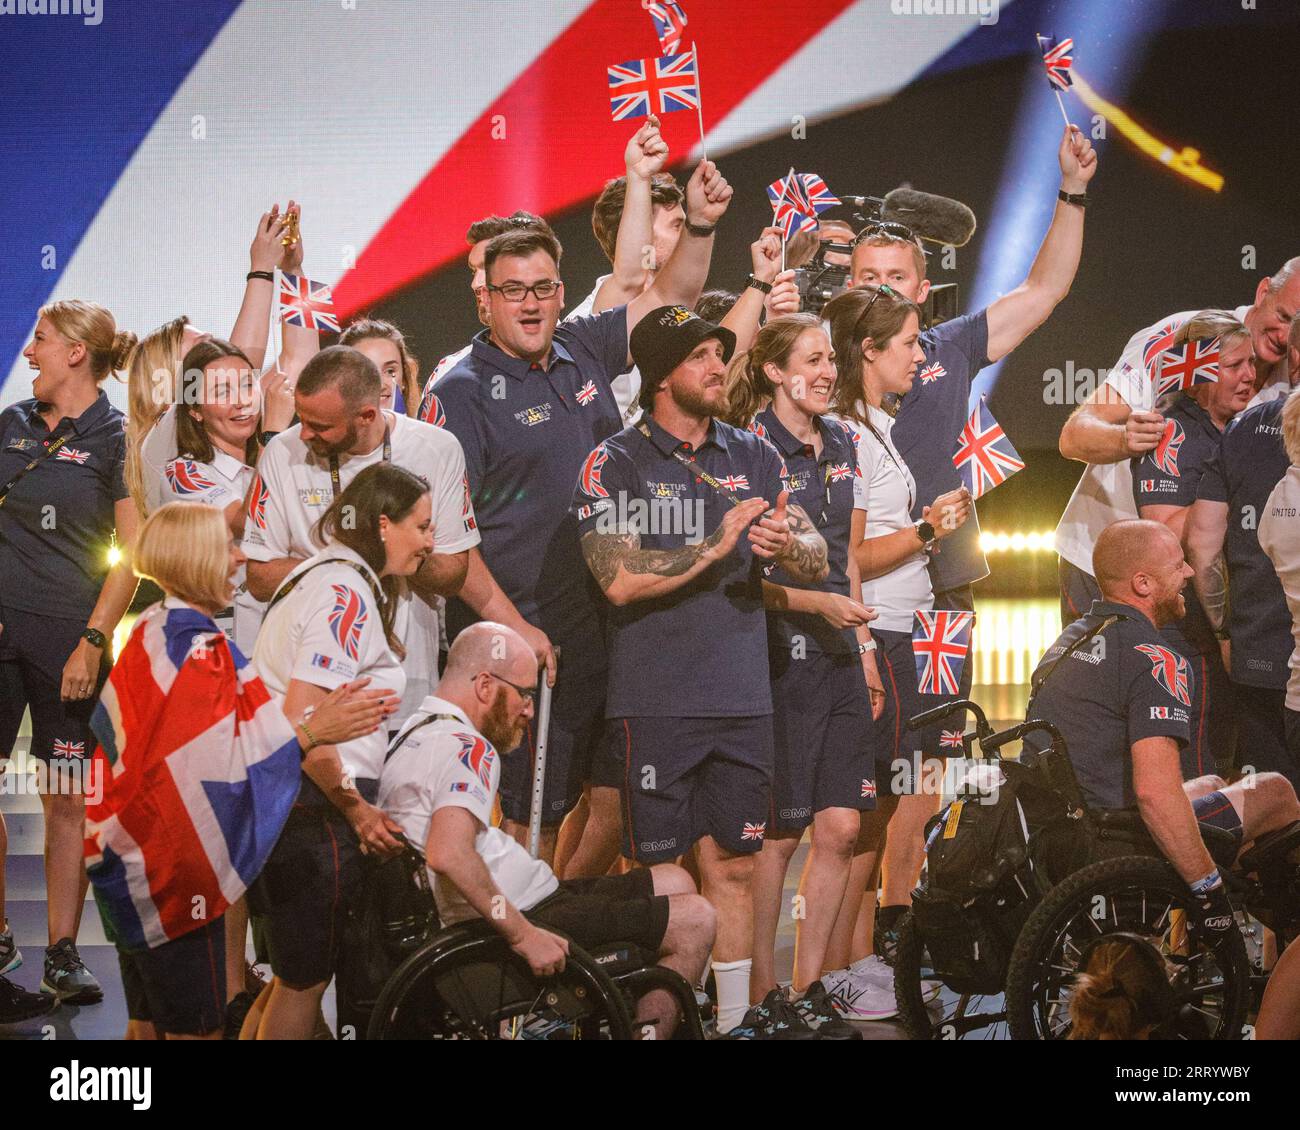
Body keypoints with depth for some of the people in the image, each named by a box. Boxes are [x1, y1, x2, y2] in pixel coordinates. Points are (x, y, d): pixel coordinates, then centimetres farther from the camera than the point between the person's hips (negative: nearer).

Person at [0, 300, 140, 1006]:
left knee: (65, 800, -1)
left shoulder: (116, 440, -2)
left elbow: (131, 553, -5)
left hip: (67, 632, -4)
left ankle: (63, 953, 6)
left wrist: (93, 642, -11)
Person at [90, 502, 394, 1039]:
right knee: (197, 1026, -3)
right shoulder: (199, 648, -20)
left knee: (147, 1020, 18)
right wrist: (313, 731, -27)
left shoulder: (152, 629, 9)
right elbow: (223, 760, -26)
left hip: (133, 855, 10)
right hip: (174, 867, -10)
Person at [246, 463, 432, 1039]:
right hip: (311, 812, -10)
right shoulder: (347, 593, -17)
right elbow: (302, 723, -24)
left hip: (271, 795, 10)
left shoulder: (322, 574, 14)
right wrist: (356, 807, -13)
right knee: (304, 979, 3)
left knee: (294, 973, 19)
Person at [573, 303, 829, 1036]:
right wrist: (715, 549, -15)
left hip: (743, 697, 4)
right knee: (656, 875, -2)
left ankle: (737, 1017, 12)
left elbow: (818, 562, 11)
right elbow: (620, 580, -12)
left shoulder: (757, 459, 13)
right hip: (656, 700, -4)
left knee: (734, 865, 6)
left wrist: (787, 547, -12)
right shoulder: (616, 465, -1)